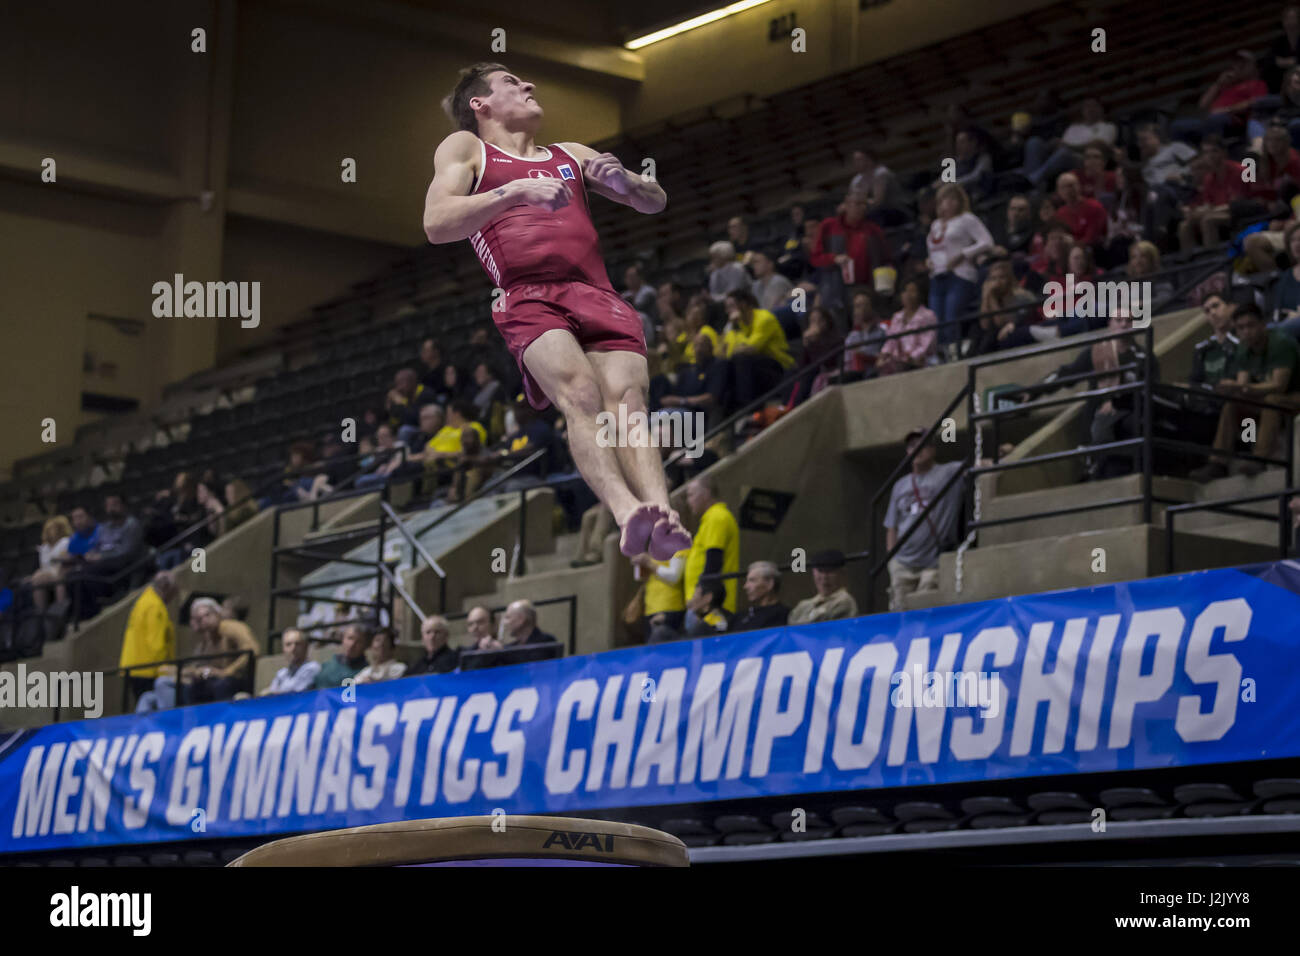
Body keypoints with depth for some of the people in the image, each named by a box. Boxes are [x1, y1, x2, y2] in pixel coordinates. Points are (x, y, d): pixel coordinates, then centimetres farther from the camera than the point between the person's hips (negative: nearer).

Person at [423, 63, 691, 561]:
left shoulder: (572, 154, 36)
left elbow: (656, 202, 33)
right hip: (529, 297, -3)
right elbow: (437, 225, 4)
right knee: (581, 393, -32)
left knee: (627, 396, -26)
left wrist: (623, 179, 9)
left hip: (600, 295, 4)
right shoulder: (464, 148, 22)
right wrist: (516, 192, -9)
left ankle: (664, 517, -49)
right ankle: (626, 510, -55)